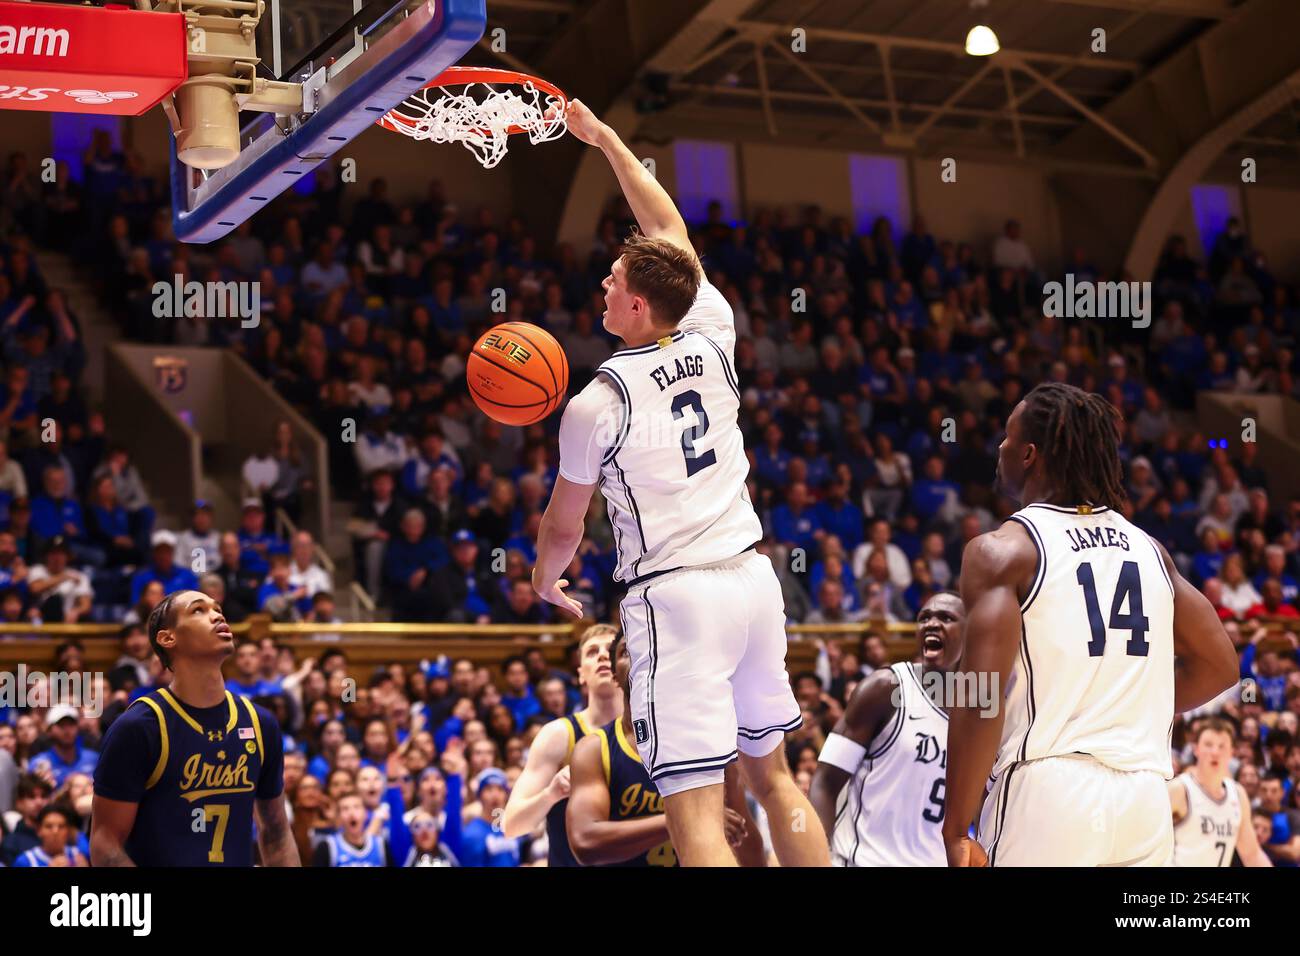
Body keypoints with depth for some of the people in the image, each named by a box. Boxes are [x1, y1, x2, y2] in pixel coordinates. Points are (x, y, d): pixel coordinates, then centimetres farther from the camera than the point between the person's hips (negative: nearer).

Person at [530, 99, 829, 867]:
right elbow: (671, 232, 20)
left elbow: (565, 526, 6)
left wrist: (546, 577, 28)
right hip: (753, 577, 6)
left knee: (697, 813, -9)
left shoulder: (598, 401, -8)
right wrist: (605, 139, 30)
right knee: (776, 777, 20)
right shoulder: (713, 340, 4)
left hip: (674, 597, -6)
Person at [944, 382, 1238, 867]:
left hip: (1046, 788, -5)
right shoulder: (1148, 549, 14)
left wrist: (956, 830, -11)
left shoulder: (1001, 551, -4)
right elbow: (1218, 666, 19)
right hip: (1146, 798, 5)